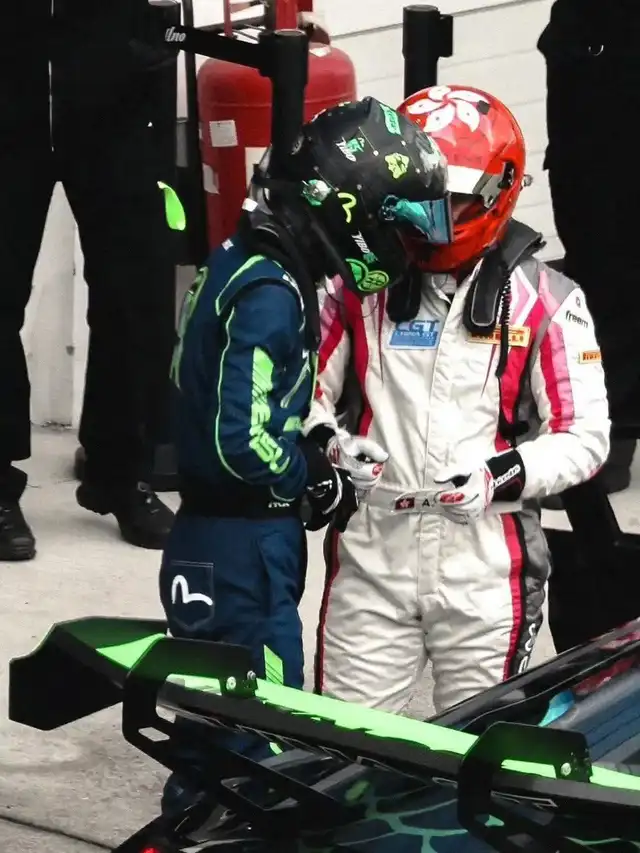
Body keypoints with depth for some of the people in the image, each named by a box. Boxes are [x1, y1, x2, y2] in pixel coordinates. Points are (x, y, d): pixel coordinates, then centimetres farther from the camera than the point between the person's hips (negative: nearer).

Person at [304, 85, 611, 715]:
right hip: (372, 550, 2)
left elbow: (585, 436, -3)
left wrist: (504, 476, -18)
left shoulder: (543, 302, -2)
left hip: (486, 561, -2)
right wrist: (328, 441, -8)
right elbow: (306, 387, 13)